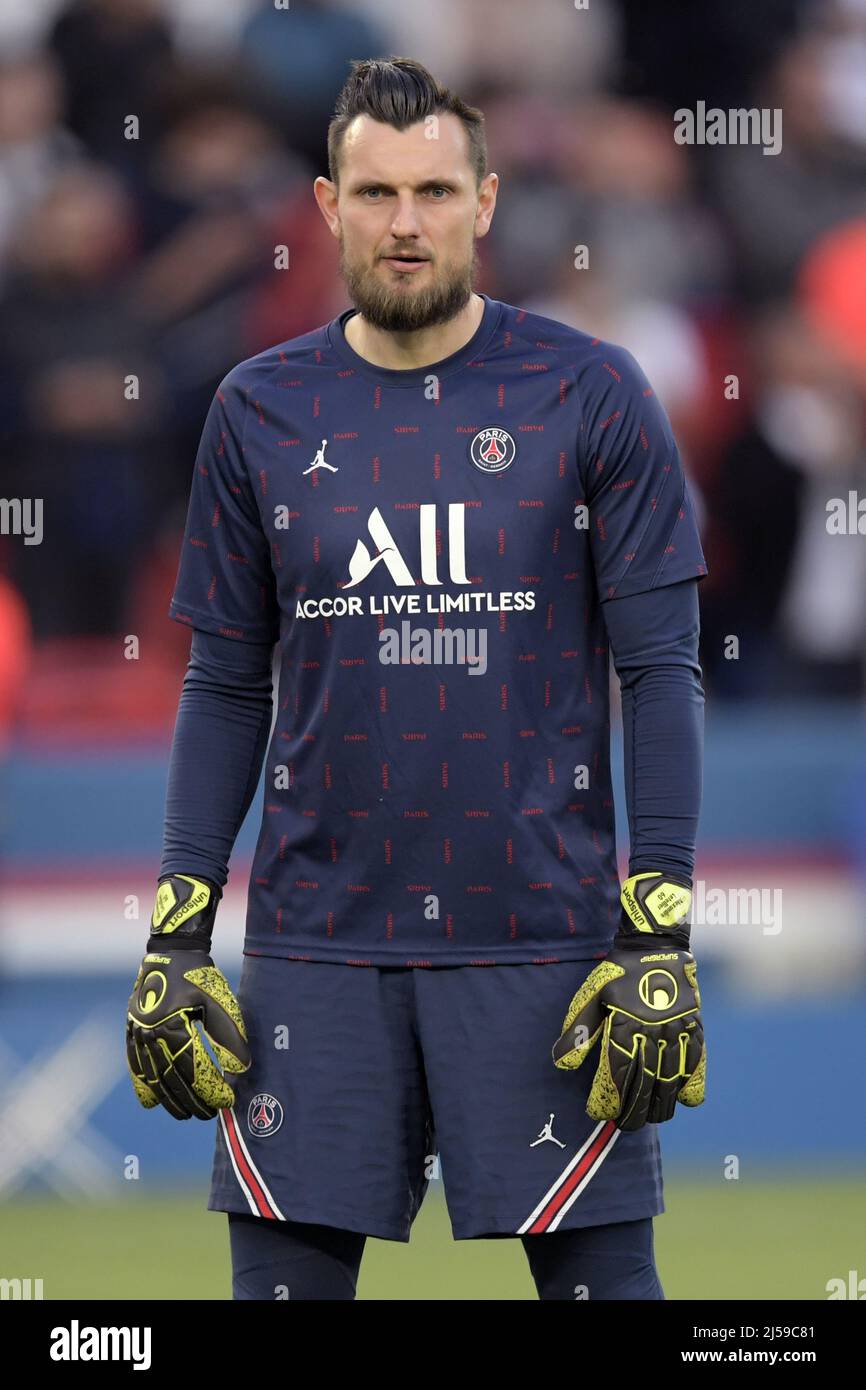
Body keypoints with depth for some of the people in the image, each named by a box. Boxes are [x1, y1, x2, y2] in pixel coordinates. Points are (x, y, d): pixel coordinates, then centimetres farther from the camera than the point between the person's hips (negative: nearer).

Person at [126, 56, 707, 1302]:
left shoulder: (592, 396, -1)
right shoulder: (260, 413, 7)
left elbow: (660, 672, -2)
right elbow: (224, 690, 11)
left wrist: (659, 943, -8)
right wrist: (177, 940, 4)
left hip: (543, 937, -2)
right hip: (318, 941, 2)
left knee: (600, 1273, -2)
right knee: (285, 1272, 2)